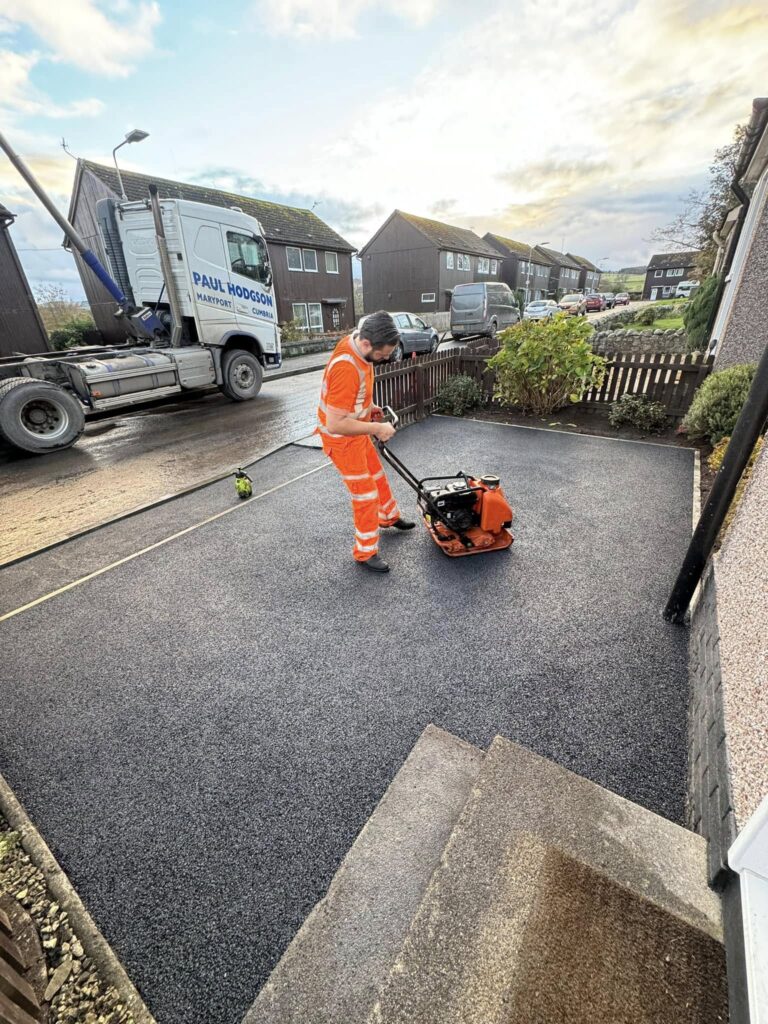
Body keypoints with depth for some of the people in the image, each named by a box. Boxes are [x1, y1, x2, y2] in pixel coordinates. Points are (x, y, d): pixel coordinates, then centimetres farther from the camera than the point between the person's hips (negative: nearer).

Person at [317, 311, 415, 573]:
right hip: (341, 439, -9)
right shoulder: (347, 368, -35)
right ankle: (366, 552, 17)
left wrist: (368, 407, 7)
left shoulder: (356, 340, -4)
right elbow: (335, 424, -34)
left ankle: (389, 517, 48)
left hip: (357, 431, 9)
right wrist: (377, 429, -27)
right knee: (365, 493, -1)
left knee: (377, 475, 24)